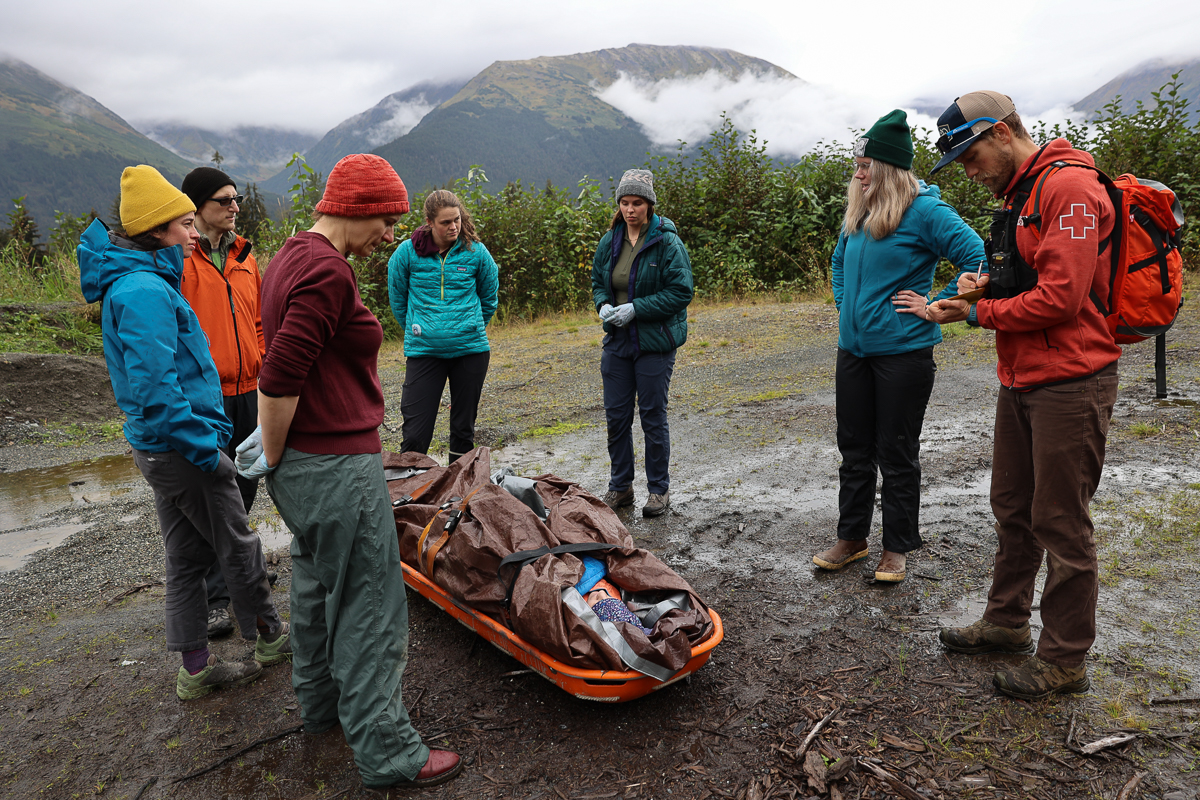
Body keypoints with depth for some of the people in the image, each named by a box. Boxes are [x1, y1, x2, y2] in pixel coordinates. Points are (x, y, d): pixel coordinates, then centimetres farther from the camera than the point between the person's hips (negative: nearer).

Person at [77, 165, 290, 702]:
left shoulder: (137, 282, 12)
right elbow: (154, 388, -27)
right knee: (239, 548, 9)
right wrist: (204, 447, -20)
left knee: (186, 557, 16)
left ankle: (197, 671, 27)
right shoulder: (146, 290, -21)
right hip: (180, 449, -10)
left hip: (158, 448, 10)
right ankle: (269, 637, 29)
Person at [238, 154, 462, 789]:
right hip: (337, 468, -10)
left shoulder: (290, 257, 12)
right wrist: (274, 456, -10)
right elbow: (278, 379, -24)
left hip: (302, 462, 11)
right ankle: (386, 754, 12)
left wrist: (280, 457, 15)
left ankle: (320, 703, 41)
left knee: (317, 585, 23)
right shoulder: (329, 272, -20)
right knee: (369, 610, 0)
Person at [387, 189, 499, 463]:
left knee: (463, 429, 11)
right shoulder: (408, 252, -3)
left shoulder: (476, 252, 0)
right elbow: (398, 299, 11)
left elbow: (489, 298, 15)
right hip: (423, 351, -1)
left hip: (471, 349, 1)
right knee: (415, 433, -5)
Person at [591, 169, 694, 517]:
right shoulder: (610, 241, 6)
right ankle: (620, 487, 25)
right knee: (616, 415, 10)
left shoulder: (667, 242, -11)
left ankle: (659, 490, 19)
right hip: (617, 341, 5)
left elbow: (681, 291, -14)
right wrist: (604, 305, -5)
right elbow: (597, 281, 17)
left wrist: (636, 308, -20)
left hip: (655, 343, -5)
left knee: (653, 417, 3)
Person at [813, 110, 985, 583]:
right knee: (854, 449, 13)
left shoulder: (924, 211, -11)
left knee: (897, 454, 4)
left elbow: (978, 258, -18)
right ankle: (851, 538, 26)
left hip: (903, 352, -7)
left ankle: (897, 548, 19)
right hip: (853, 349, 7)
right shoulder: (858, 215, 11)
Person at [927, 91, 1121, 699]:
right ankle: (1007, 623, 33)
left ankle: (1064, 661, 15)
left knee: (1060, 523, 0)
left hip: (1069, 382, -10)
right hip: (1021, 381, 10)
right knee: (1013, 510, 18)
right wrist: (986, 285, 3)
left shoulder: (1070, 187, -15)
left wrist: (976, 312, -12)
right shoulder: (1019, 195, 16)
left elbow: (1061, 297, -23)